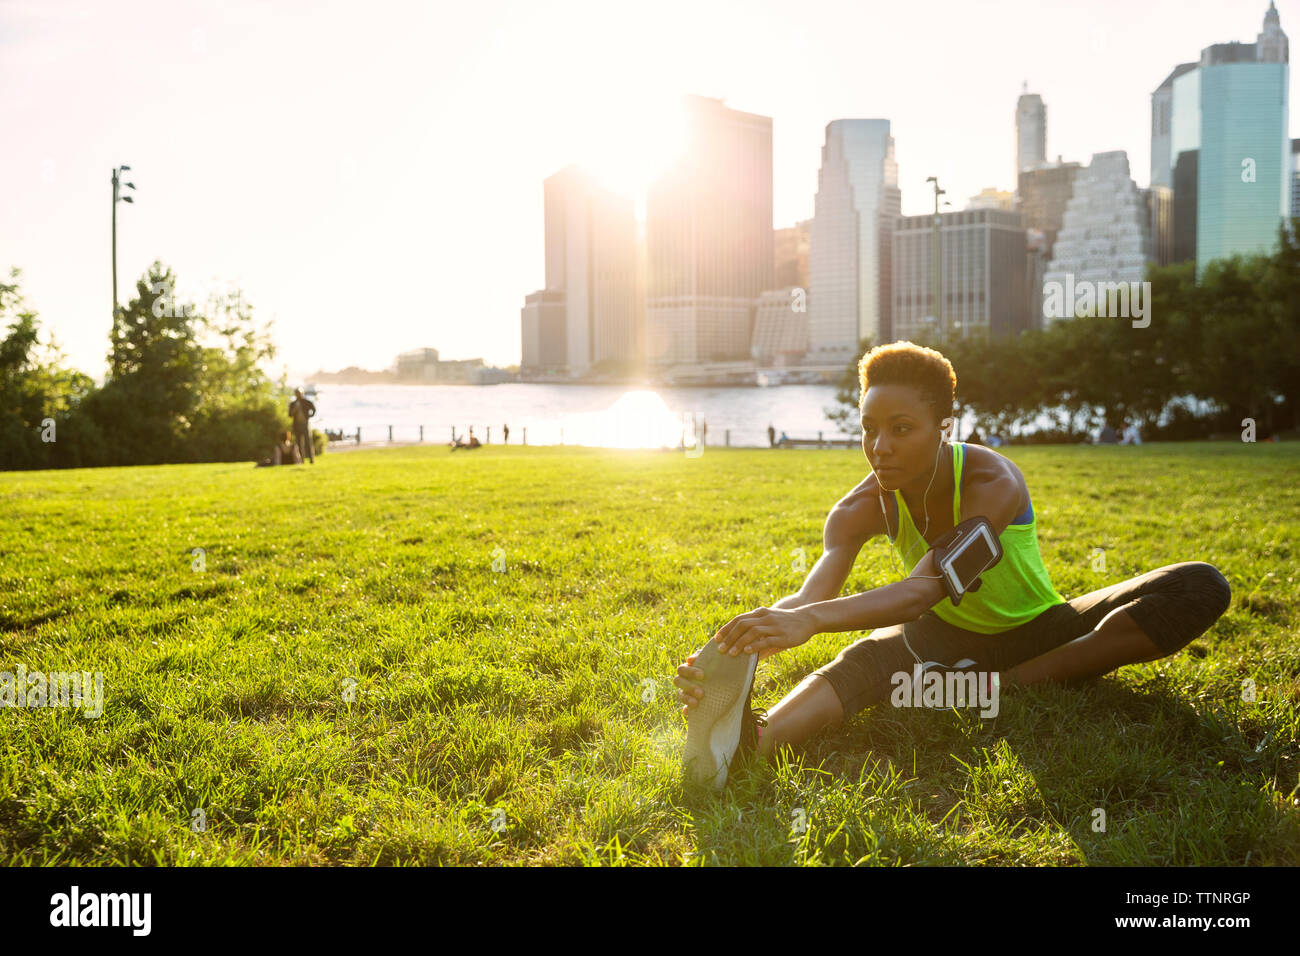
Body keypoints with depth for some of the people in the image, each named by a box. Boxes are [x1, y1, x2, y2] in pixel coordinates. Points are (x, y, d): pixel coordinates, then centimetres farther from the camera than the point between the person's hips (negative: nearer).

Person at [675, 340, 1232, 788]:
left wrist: (811, 620, -63)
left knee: (1202, 588, -26)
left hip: (1038, 632, -1)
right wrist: (736, 647, -55)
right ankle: (749, 740, -62)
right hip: (948, 638, 1)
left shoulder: (993, 483, -31)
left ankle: (1003, 685, -33)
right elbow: (810, 595, -32)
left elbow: (926, 588, -46)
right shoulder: (863, 508, -18)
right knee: (864, 660, -35)